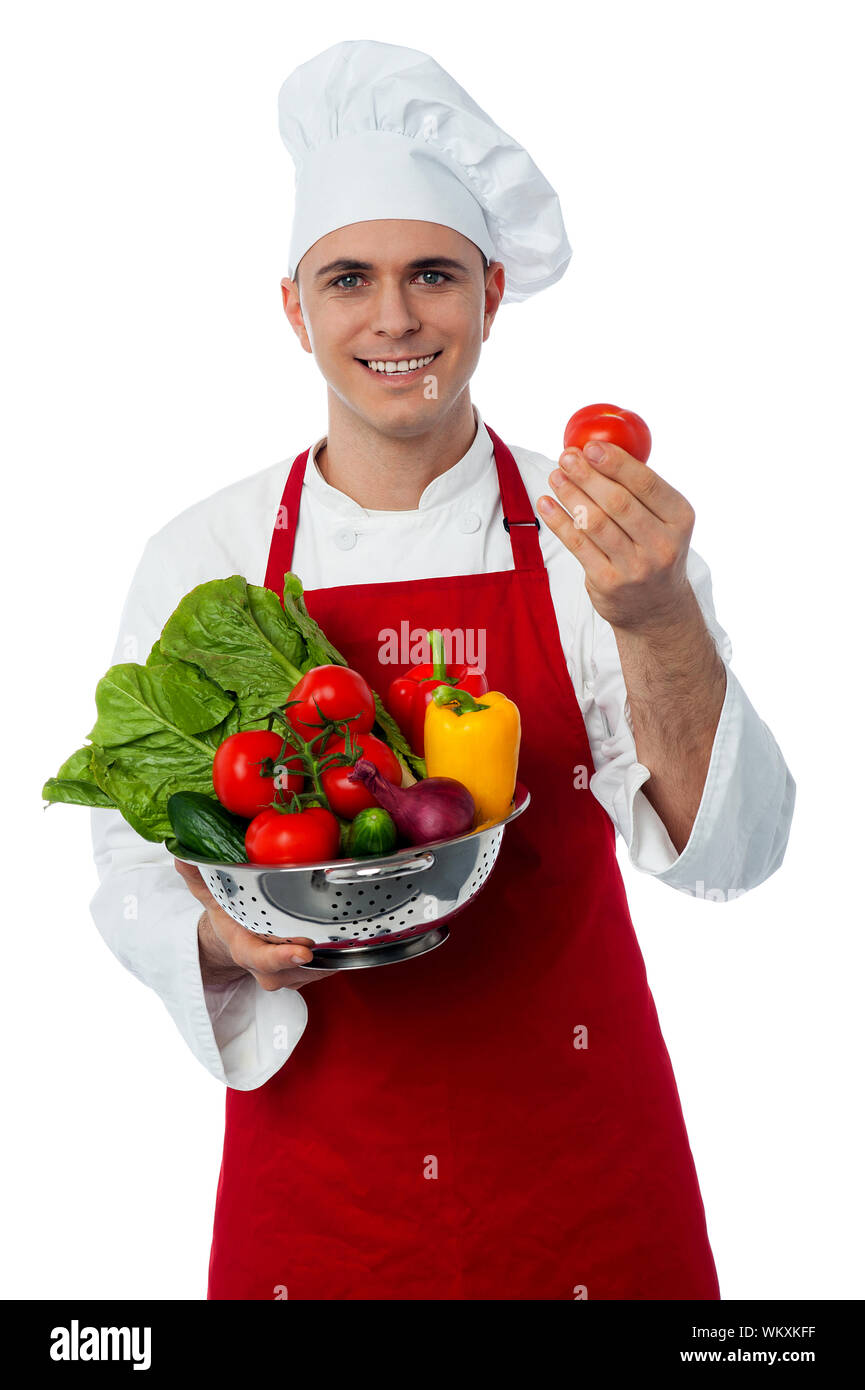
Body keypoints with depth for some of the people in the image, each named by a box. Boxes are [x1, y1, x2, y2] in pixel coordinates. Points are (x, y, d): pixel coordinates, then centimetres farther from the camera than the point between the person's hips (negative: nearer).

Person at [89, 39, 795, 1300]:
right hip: (314, 1166, 1)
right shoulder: (202, 558, -6)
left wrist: (657, 619, -33)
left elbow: (728, 856, -17)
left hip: (576, 1157, 0)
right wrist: (224, 939, -20)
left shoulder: (604, 536, -8)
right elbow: (140, 864, 0)